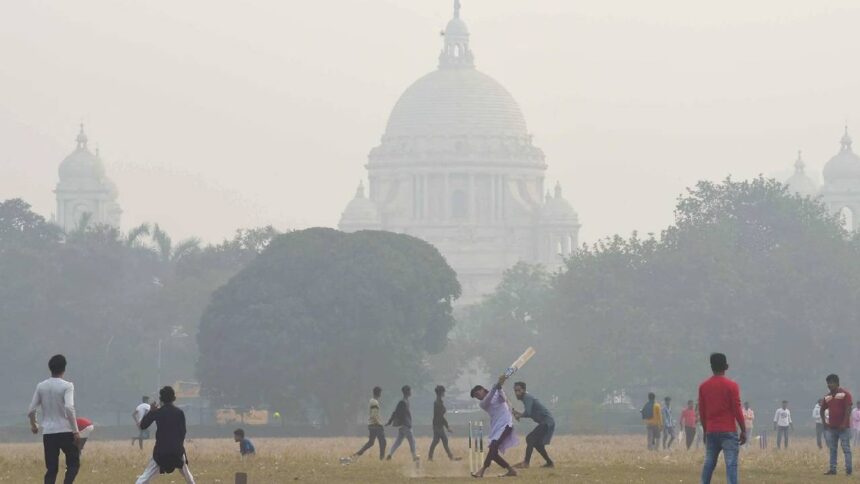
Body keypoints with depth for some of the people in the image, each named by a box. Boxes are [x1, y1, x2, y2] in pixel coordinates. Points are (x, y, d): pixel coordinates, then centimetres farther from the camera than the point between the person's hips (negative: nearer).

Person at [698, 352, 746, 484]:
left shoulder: (703, 387, 6)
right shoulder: (731, 386, -7)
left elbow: (702, 412, 11)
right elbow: (737, 410, -8)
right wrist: (744, 431, -1)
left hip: (711, 432, 4)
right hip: (729, 432, -4)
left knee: (708, 463, 12)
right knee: (731, 464, -9)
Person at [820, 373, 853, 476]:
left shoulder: (844, 394, -7)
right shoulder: (827, 396, 12)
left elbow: (848, 410, -12)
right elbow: (822, 410, 24)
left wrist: (844, 424, -17)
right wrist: (824, 422, 14)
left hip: (843, 427, -7)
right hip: (832, 427, 7)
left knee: (846, 448, -6)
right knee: (832, 449, 8)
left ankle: (848, 469, -6)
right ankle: (832, 469, 12)